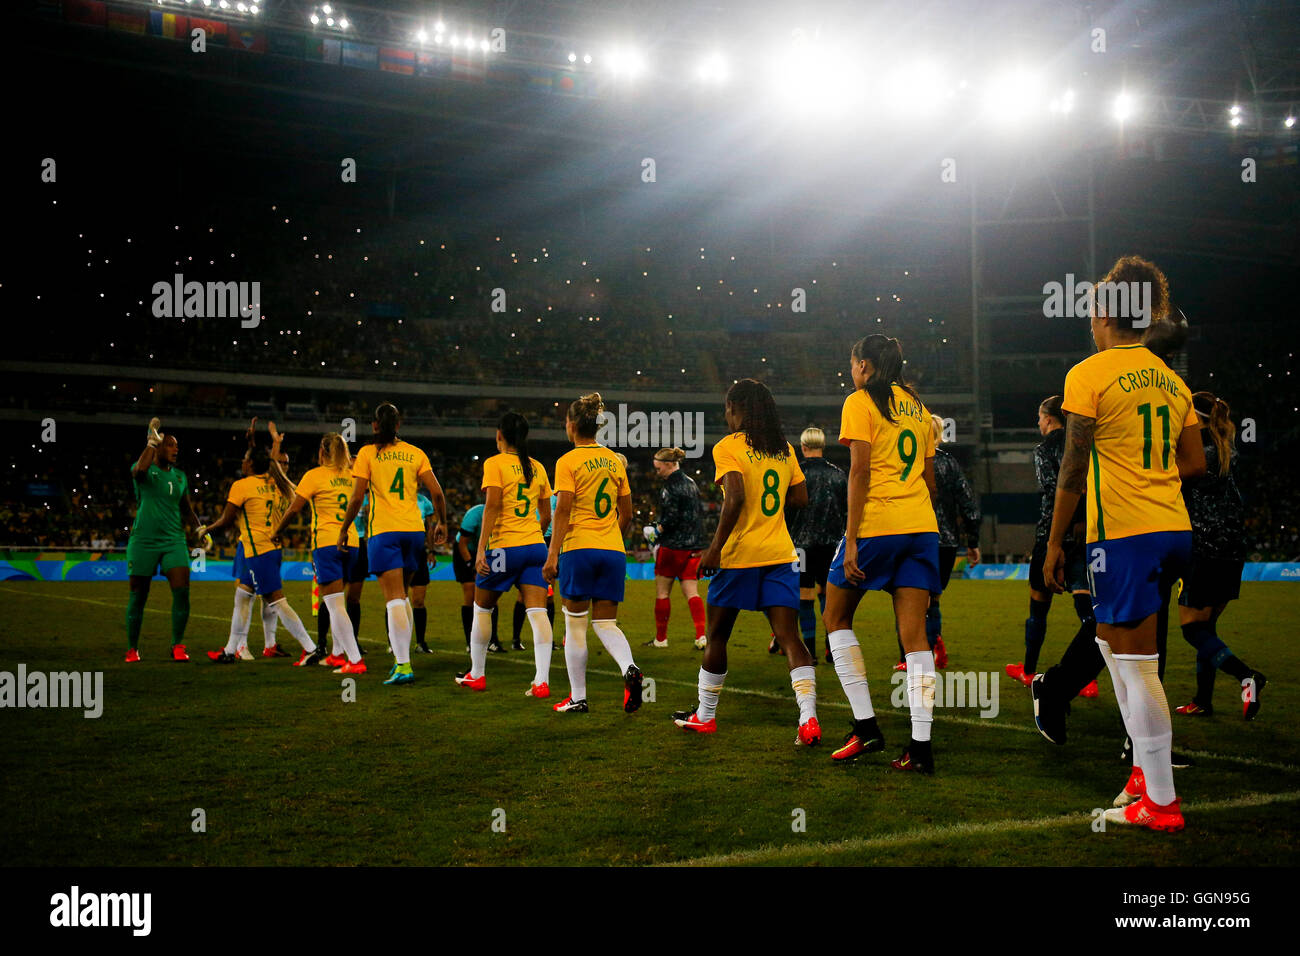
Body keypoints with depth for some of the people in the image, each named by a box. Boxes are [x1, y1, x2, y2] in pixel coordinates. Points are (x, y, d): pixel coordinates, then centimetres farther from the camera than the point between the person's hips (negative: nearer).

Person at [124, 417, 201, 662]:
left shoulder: (180, 476, 15)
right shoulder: (145, 469, -1)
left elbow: (187, 510, 24)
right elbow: (139, 471, -28)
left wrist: (200, 529, 10)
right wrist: (152, 441, -26)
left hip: (174, 541, 4)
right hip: (143, 541, -4)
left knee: (182, 589, -12)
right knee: (137, 597, 2)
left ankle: (177, 646, 0)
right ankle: (132, 649, 17)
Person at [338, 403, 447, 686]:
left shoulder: (367, 453, 1)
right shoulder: (415, 453, 10)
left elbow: (357, 497, -5)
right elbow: (437, 492, 4)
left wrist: (344, 529, 6)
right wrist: (442, 523, 17)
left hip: (384, 530, -4)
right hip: (414, 529, 4)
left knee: (394, 599, -9)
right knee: (402, 596, 19)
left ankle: (404, 665, -18)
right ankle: (401, 657, 20)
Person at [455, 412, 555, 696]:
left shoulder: (495, 463, -4)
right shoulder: (537, 467, 12)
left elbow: (492, 506, -14)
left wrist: (481, 548, -15)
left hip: (504, 546, -4)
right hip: (535, 546, 4)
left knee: (482, 608, 15)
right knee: (537, 612, -3)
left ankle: (476, 674, 24)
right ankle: (542, 681, -13)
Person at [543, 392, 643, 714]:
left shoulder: (568, 462, -5)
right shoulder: (614, 461, 11)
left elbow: (563, 511, -13)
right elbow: (626, 513, 14)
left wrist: (552, 555, -13)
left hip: (578, 548, -5)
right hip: (613, 552, 5)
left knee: (575, 625, 6)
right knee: (606, 623, 9)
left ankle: (577, 697, 9)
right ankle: (629, 668, -20)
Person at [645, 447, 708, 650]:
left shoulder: (671, 486, -14)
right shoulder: (690, 483, 13)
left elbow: (671, 518, -19)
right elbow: (700, 512, 18)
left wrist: (655, 531, -5)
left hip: (673, 545, -7)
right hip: (693, 546, 8)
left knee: (662, 592, 6)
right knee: (691, 593, 4)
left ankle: (661, 638, 13)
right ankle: (701, 635, -11)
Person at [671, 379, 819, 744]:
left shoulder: (728, 447, -7)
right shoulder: (784, 448, 10)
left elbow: (735, 498, -19)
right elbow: (800, 498, 13)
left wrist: (715, 547, -15)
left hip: (740, 554, -4)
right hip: (781, 554, 4)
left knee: (717, 635, 11)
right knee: (790, 637, -2)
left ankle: (705, 716, 23)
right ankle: (808, 717, -17)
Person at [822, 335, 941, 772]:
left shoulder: (860, 402, -1)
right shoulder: (917, 406, 18)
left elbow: (860, 472, -10)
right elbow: (930, 479, 18)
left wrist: (851, 540, -12)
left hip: (876, 523, -6)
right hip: (921, 526, 6)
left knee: (836, 617, 11)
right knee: (914, 634, 1)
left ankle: (866, 726, 5)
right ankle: (921, 745, -5)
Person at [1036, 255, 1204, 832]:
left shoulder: (1089, 374, -7)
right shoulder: (1171, 379, 13)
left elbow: (1073, 469, -8)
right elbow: (1196, 464, 15)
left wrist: (1054, 543, -2)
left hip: (1123, 532, -8)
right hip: (1175, 530, 8)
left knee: (1136, 664, -3)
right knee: (1113, 641, 21)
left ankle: (1160, 801, 1)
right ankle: (1145, 766, 23)